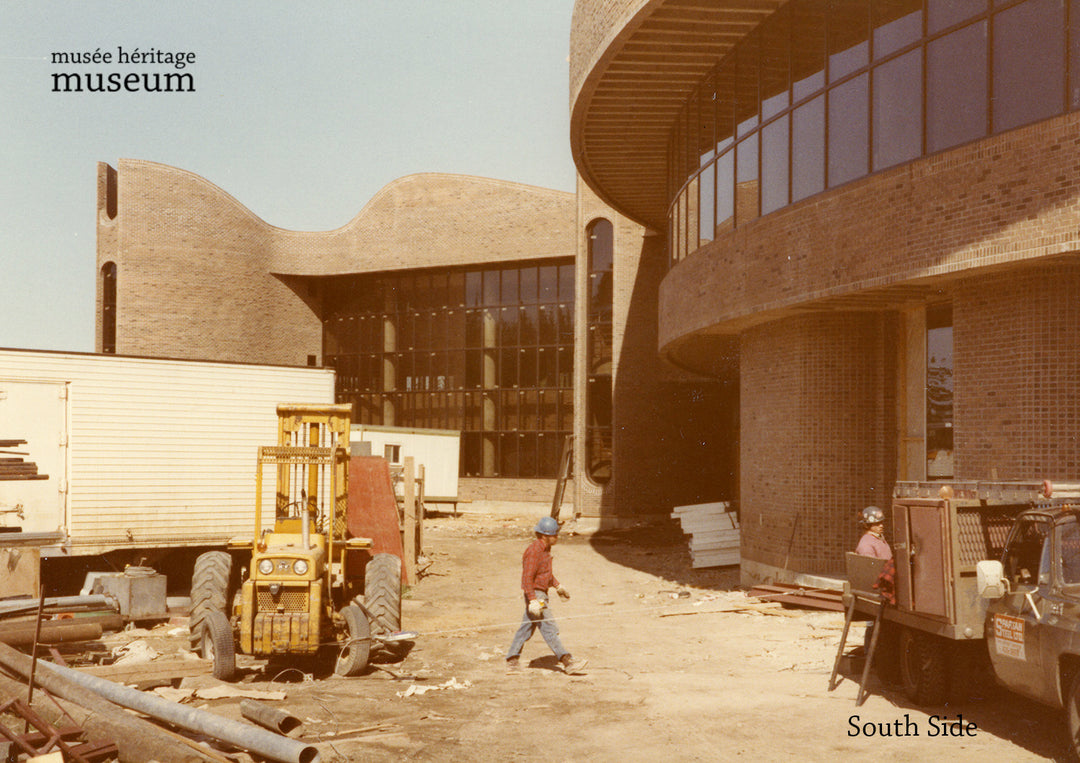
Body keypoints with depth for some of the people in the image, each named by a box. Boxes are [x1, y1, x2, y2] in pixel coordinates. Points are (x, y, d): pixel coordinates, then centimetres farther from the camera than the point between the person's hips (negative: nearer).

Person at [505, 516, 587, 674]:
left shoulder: (545, 548, 11)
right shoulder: (534, 551, -20)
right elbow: (527, 578, -23)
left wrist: (557, 586, 29)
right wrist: (533, 600, -28)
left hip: (541, 594, 10)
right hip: (535, 594, -10)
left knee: (527, 628, 13)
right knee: (549, 628, -8)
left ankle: (511, 661, 20)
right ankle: (567, 662, -9)